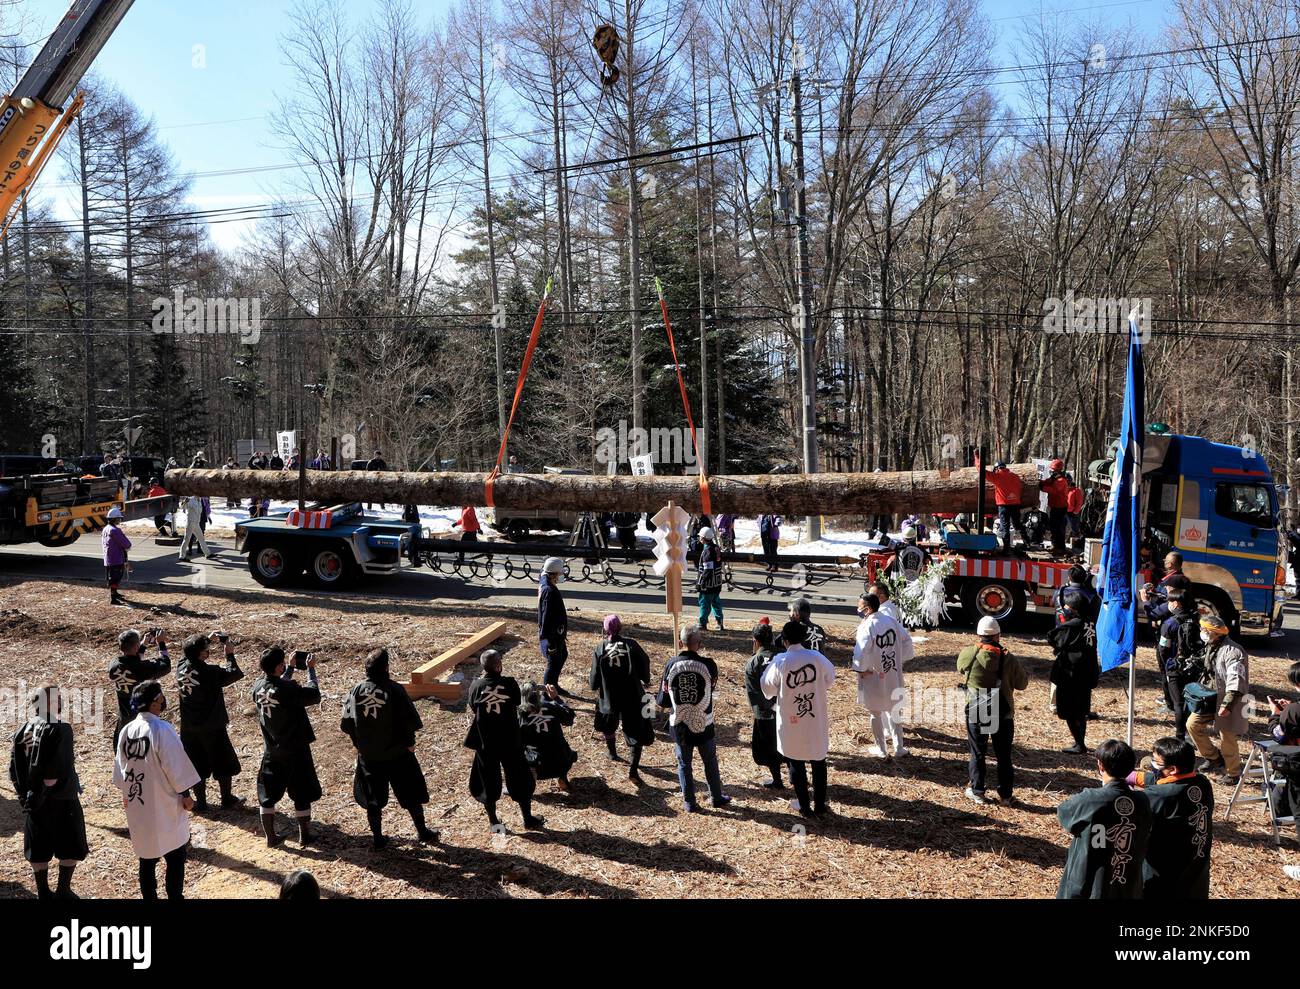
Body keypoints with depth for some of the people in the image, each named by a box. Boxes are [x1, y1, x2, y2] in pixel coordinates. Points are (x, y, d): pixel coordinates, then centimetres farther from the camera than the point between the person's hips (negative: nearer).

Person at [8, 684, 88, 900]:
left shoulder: (22, 730, 1)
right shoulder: (60, 730, -18)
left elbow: (14, 772, 4)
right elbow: (54, 774, -23)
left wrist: (24, 795, 10)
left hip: (33, 802, 6)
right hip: (61, 800, -6)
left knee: (38, 850, 16)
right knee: (71, 849, 10)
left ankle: (43, 893, 25)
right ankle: (63, 891, 15)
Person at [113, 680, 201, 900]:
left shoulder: (126, 731, 0)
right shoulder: (162, 730, -20)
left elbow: (121, 765, 11)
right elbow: (175, 765, -16)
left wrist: (126, 793, 24)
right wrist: (185, 794, -5)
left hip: (137, 804, 6)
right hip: (164, 804, -6)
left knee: (146, 855, 15)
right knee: (176, 854, 6)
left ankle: (149, 896, 22)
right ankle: (175, 895, 9)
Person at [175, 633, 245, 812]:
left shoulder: (181, 666, -7)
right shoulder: (209, 672, -24)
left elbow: (189, 653, 15)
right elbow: (236, 674, -14)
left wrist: (208, 639, 13)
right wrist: (230, 655, -3)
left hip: (189, 728, 5)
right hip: (212, 728, -5)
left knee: (197, 766, 16)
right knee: (224, 765, 13)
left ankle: (200, 802, 23)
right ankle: (227, 800, 23)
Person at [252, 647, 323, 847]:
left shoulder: (258, 686, -6)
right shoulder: (289, 689, -27)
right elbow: (314, 695, -14)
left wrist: (291, 666, 19)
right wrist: (310, 669, -7)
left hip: (271, 751, 5)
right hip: (295, 751, -5)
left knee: (268, 795, 16)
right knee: (302, 795, 11)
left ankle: (270, 837, 22)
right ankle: (304, 836, 22)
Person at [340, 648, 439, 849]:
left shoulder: (355, 691, -6)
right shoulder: (394, 690, -17)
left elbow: (346, 725, 0)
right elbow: (410, 720, -15)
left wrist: (360, 745, 13)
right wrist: (409, 742, 1)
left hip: (368, 756, 3)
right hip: (397, 754, -3)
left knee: (373, 800, 16)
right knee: (411, 796, 12)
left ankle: (377, 838, 23)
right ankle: (423, 833, 22)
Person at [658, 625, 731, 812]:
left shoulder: (671, 665, -12)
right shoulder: (708, 664, -16)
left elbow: (663, 701, -6)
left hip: (678, 726, 1)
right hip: (703, 725, 0)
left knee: (684, 764, 16)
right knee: (710, 762, 20)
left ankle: (689, 802, 24)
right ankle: (717, 798, 32)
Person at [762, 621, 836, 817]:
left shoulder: (780, 662, -16)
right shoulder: (817, 658, -12)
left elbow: (768, 688, -5)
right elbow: (830, 679, 5)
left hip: (791, 723, -1)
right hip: (816, 721, 1)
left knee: (797, 766, 14)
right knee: (819, 764, 18)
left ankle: (805, 808, 21)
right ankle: (819, 806, 26)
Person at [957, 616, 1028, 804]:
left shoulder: (968, 654, -13)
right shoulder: (1009, 659, -14)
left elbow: (960, 670, 8)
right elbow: (1022, 683, -1)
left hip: (975, 713, 0)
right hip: (1003, 714, 0)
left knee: (978, 754, 13)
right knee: (1004, 755, 13)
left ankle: (977, 791, 21)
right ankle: (1006, 794, 22)